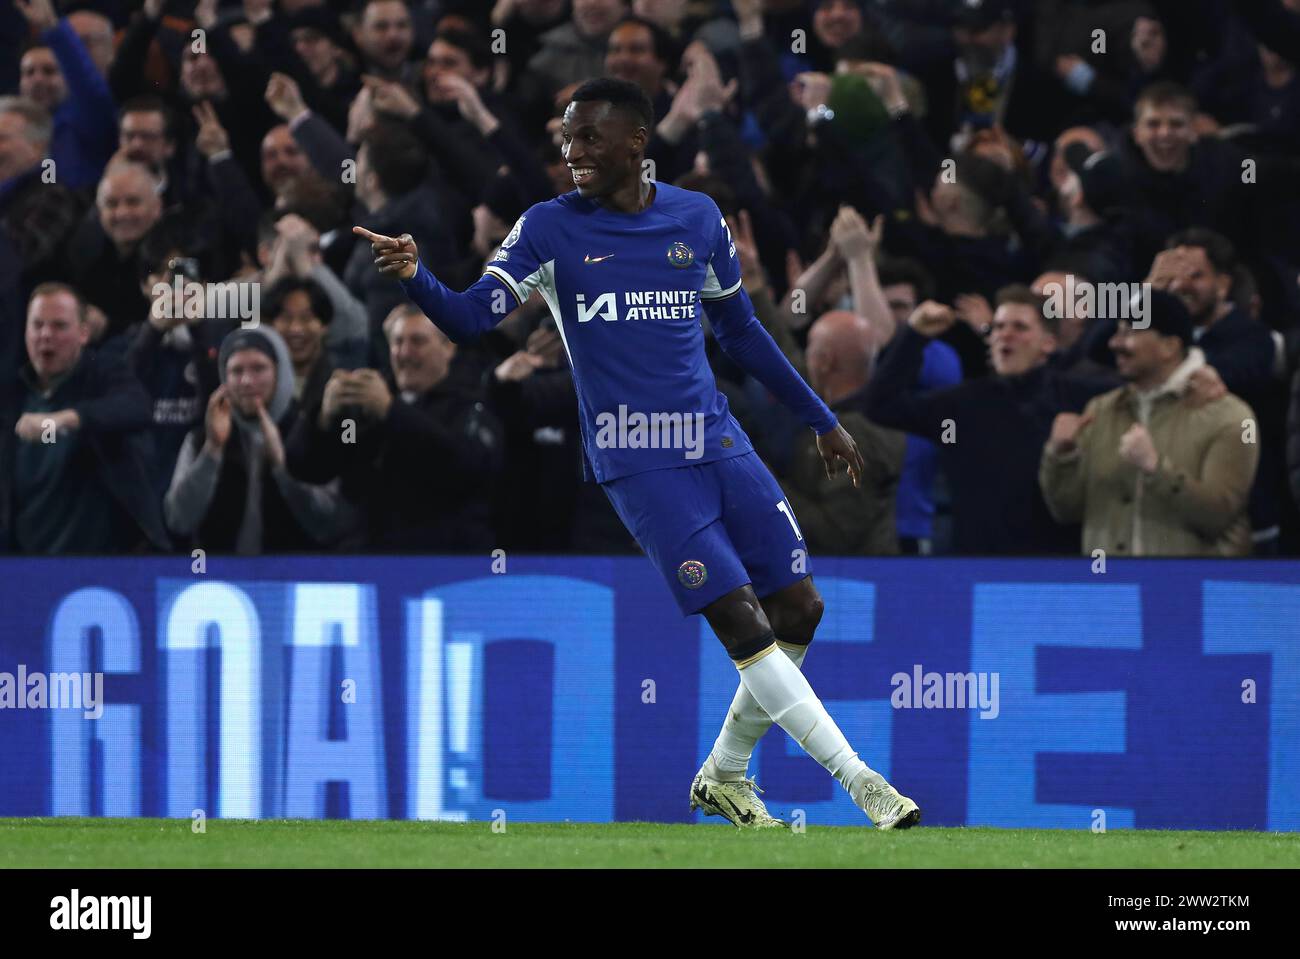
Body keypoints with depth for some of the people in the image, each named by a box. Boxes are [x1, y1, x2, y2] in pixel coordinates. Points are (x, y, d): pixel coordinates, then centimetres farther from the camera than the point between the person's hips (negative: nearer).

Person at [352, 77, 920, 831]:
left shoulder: (697, 218, 7)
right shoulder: (552, 229, -3)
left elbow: (740, 329, 19)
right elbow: (471, 318, -11)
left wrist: (822, 419, 21)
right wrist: (416, 277, -31)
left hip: (719, 444, 5)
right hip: (639, 464, -5)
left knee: (800, 608, 2)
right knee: (740, 620, -13)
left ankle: (725, 776, 21)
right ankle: (861, 783, -9)